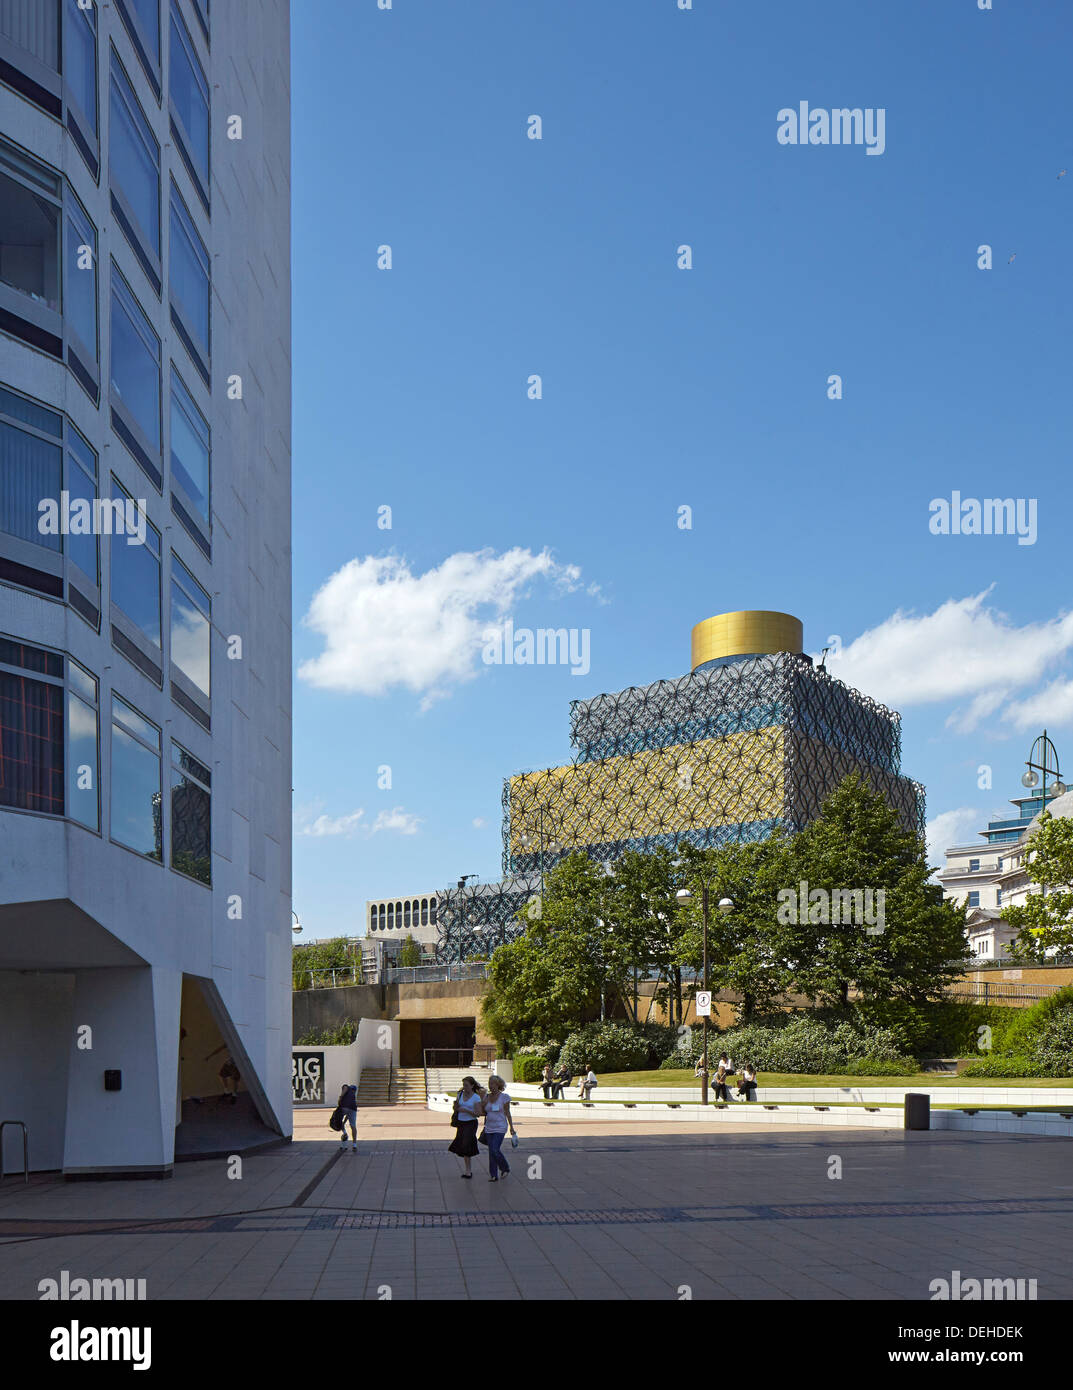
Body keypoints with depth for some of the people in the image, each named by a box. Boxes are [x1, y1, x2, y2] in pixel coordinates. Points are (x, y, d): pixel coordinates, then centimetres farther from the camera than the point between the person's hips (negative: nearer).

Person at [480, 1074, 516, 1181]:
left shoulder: (504, 1097, -6)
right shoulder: (487, 1097, 7)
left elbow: (507, 1113, -3)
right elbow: (484, 1113, 13)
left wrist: (511, 1127, -5)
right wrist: (483, 1105, -7)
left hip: (500, 1128, -5)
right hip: (489, 1128, 5)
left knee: (495, 1150, -14)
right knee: (491, 1152, 5)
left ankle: (505, 1168, 10)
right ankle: (494, 1175, 12)